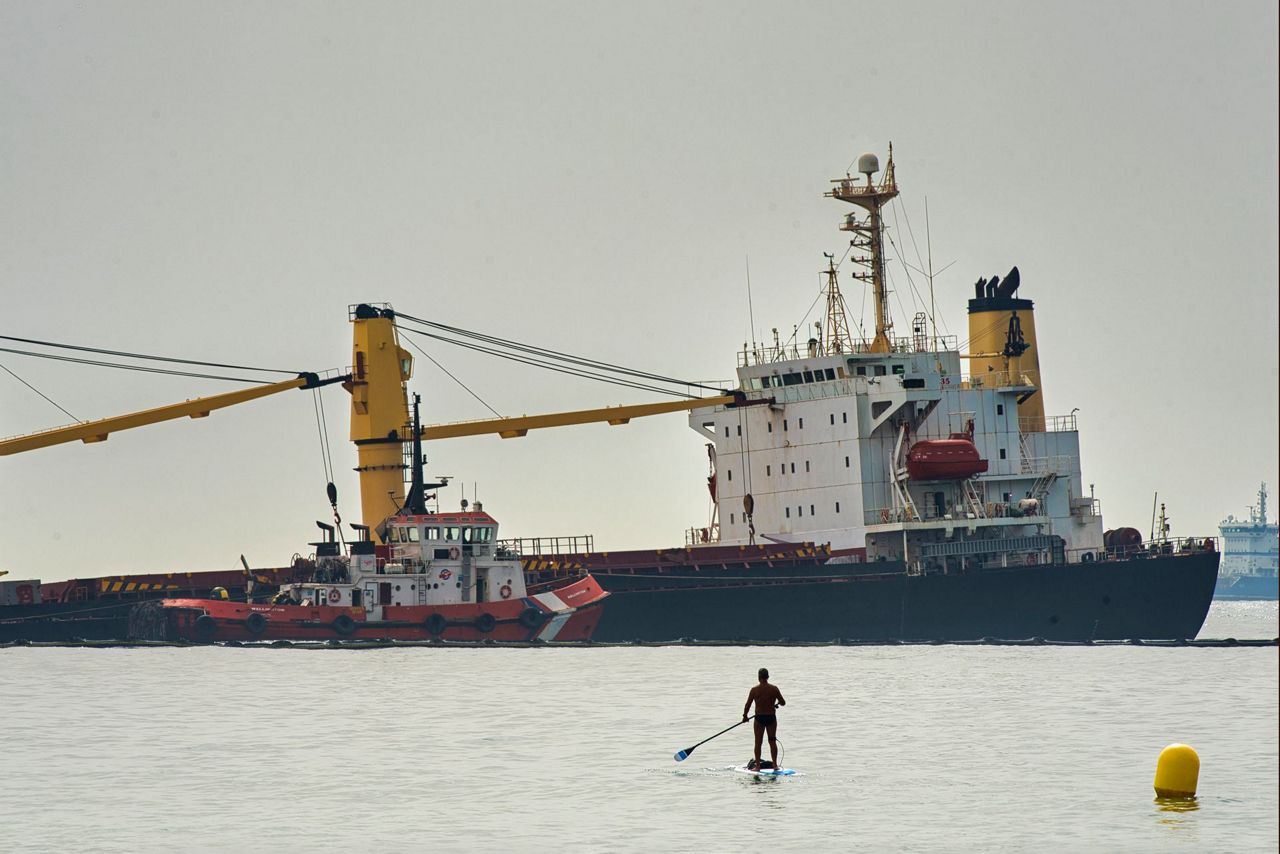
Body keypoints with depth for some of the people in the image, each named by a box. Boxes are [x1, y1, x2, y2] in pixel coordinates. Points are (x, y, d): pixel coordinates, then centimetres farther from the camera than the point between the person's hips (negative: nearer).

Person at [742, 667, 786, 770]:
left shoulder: (754, 690, -9)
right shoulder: (774, 689, -6)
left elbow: (747, 705, -5)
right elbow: (783, 703, 1)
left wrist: (745, 716, 10)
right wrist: (776, 704, 23)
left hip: (759, 718, -1)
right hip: (771, 717, 1)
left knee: (758, 742, 6)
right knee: (772, 741, 12)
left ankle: (757, 765, 5)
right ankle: (774, 764, 14)